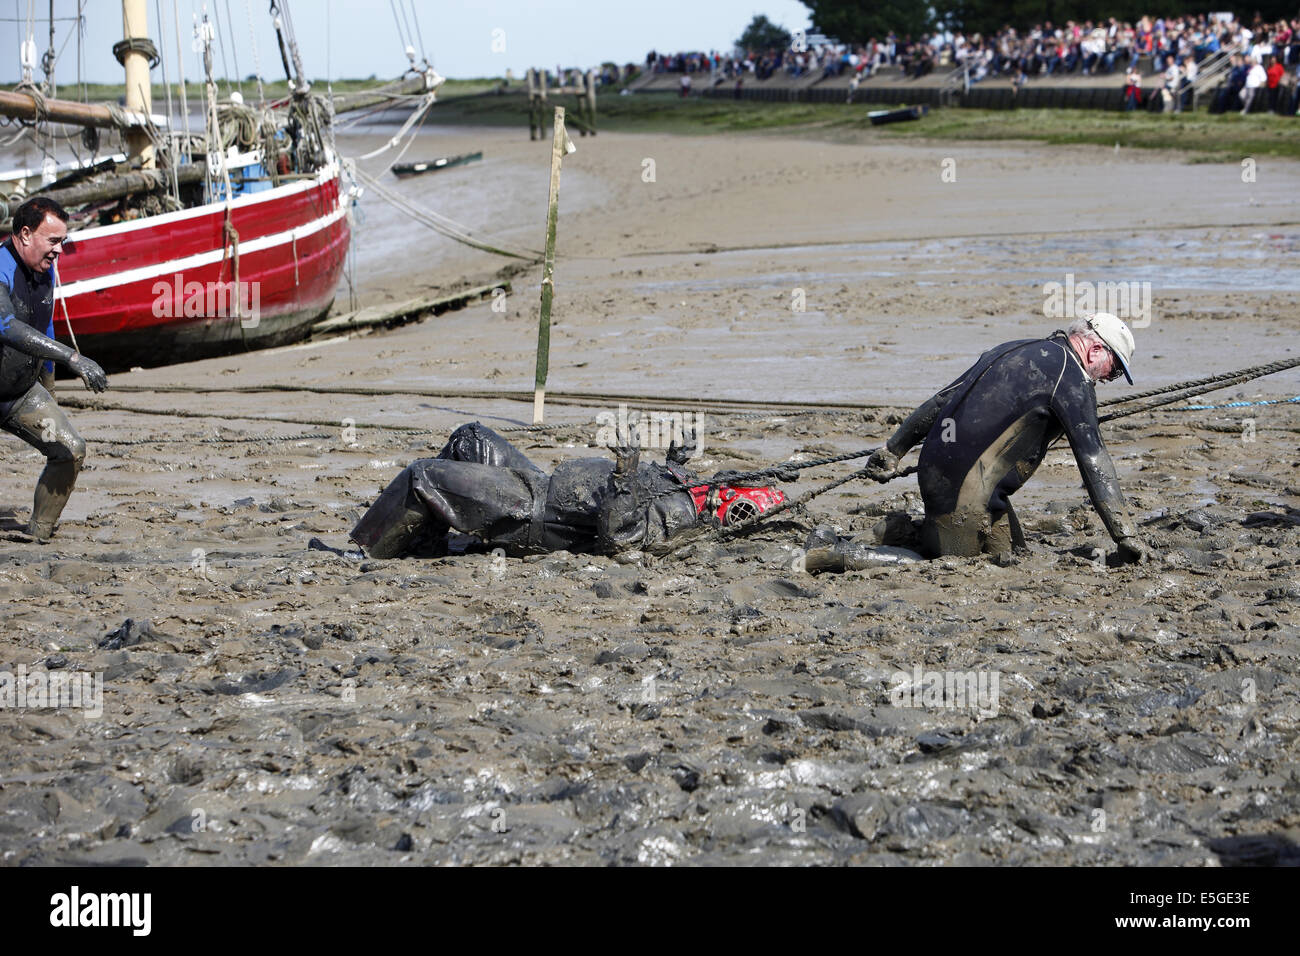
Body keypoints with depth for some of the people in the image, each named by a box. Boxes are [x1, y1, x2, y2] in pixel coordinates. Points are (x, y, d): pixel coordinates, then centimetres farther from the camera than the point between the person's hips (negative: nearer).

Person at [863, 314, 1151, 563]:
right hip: (967, 491, -9)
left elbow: (940, 401, 22)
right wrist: (1126, 536, -15)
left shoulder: (1013, 351, 19)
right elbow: (1093, 458, -14)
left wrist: (892, 450, 27)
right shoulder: (1071, 374, -8)